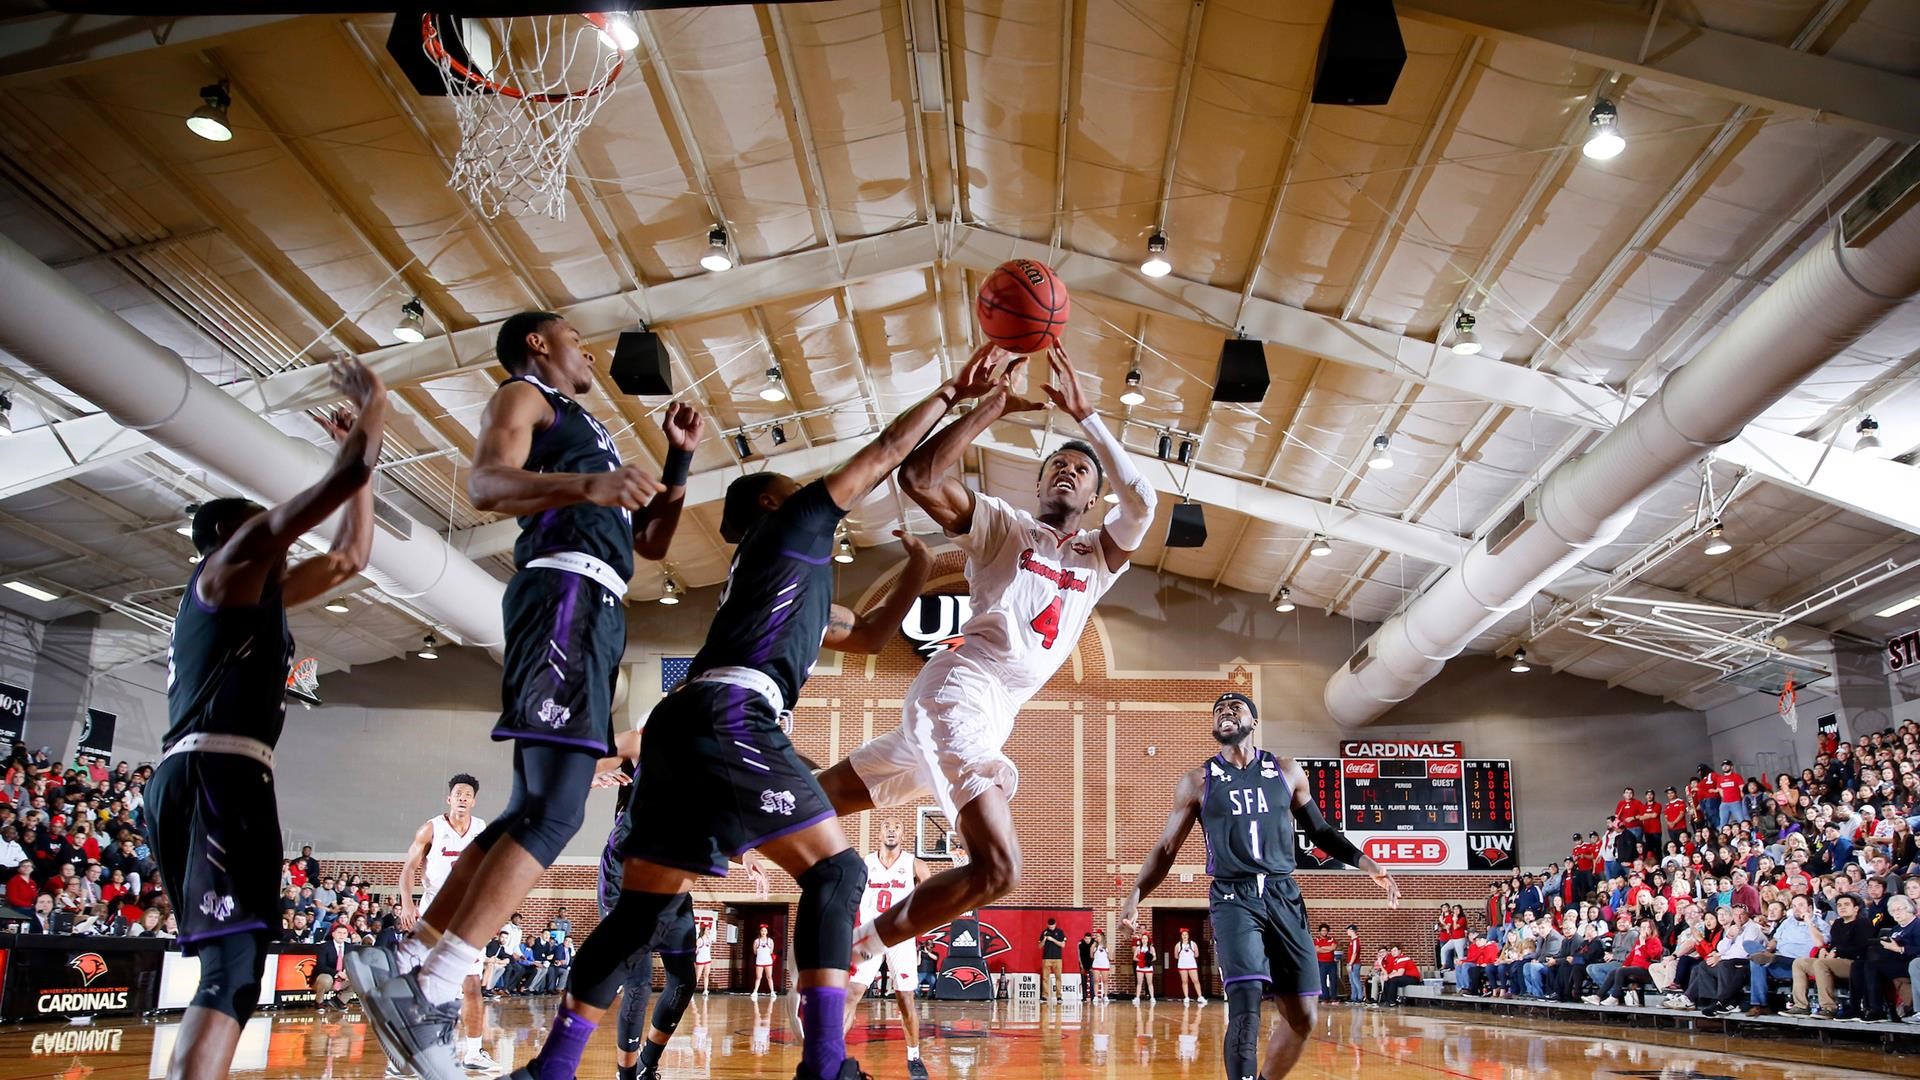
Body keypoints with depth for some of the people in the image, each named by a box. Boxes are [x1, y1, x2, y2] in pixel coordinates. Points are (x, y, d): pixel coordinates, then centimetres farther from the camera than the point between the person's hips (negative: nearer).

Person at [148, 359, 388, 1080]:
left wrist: (361, 449, 36)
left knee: (228, 963, 12)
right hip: (216, 773, -10)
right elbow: (345, 480, -3)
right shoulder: (234, 559, 7)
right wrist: (373, 406, 12)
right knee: (236, 963, -20)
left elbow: (350, 555, 36)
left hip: (192, 777, 10)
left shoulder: (256, 591, 31)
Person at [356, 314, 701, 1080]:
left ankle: (405, 966, 9)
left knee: (535, 811, 7)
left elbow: (652, 542, 33)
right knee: (553, 811, -19)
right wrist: (587, 486, -30)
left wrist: (680, 458, 23)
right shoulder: (524, 396, 8)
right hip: (566, 596, -10)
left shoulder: (585, 432, 34)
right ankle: (432, 991, -22)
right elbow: (485, 484, -13)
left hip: (597, 612, 10)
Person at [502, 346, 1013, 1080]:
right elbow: (886, 454, 14)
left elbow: (867, 636, 43)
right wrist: (953, 393, 23)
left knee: (642, 906, 10)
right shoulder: (792, 526, 12)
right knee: (835, 871, -9)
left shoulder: (797, 580, 34)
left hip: (687, 725, 9)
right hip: (728, 718, -9)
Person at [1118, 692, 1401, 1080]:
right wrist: (1136, 894, -9)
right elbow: (1166, 848, 6)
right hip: (1233, 899, -3)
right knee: (1245, 1008, -21)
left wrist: (1364, 862, 6)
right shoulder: (1197, 783, 3)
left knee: (1302, 1018, 4)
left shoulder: (1287, 772, 8)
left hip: (1284, 898, 3)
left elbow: (1319, 831, 19)